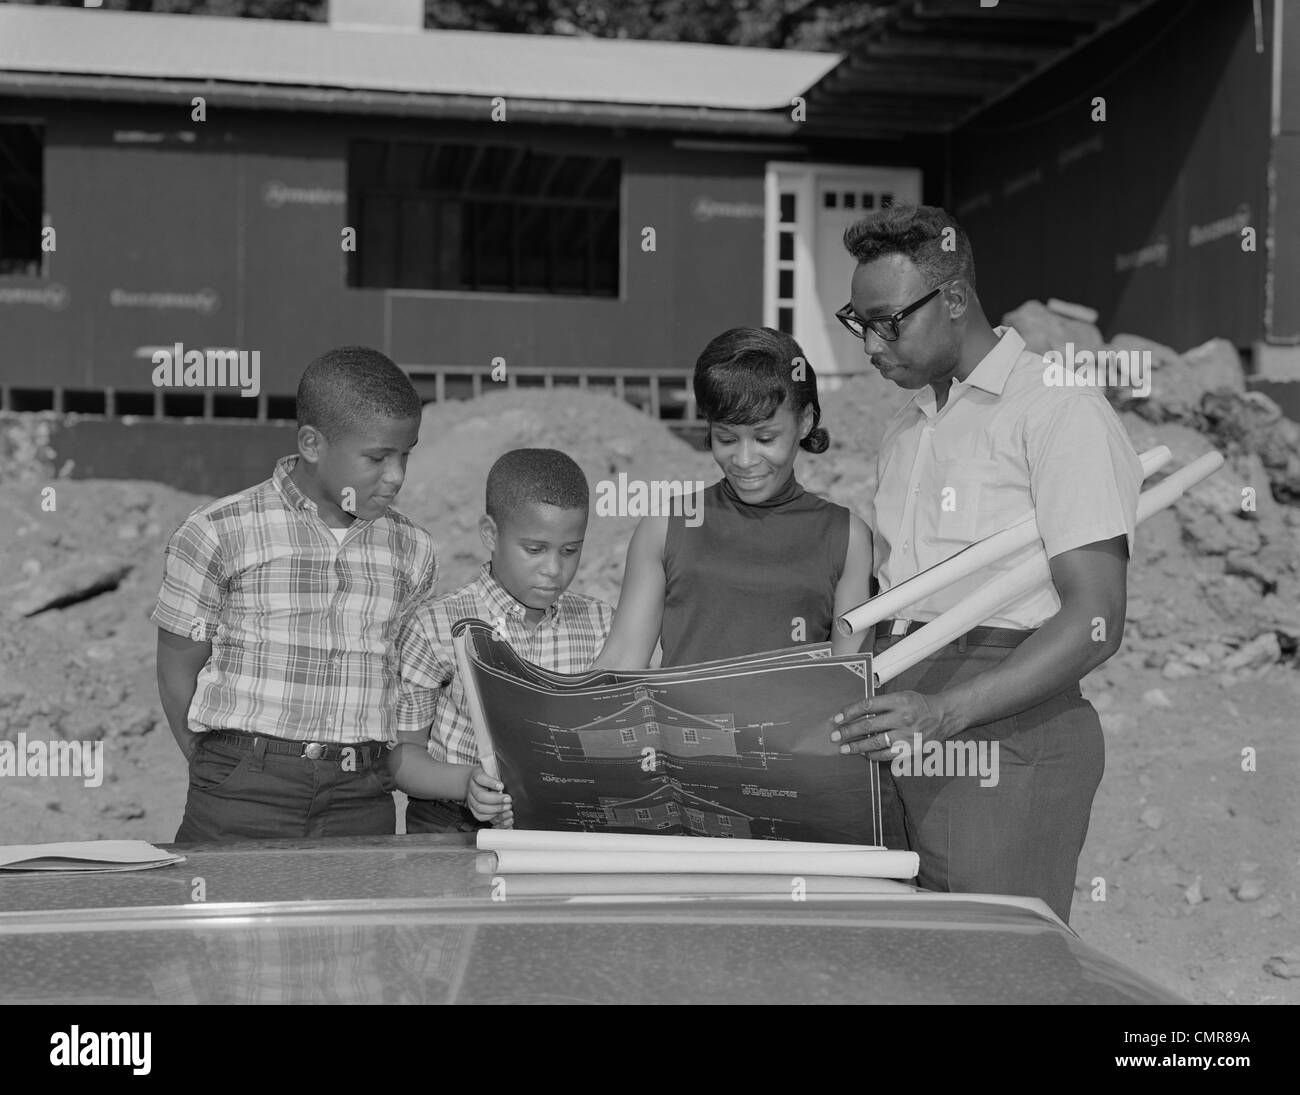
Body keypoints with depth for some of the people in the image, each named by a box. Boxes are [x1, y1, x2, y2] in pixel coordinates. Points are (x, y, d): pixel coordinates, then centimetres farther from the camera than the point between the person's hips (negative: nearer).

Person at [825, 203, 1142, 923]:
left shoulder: (1060, 411, -6)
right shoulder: (904, 430, 21)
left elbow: (1095, 620, -14)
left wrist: (944, 711, -23)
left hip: (1006, 735, -6)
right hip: (899, 746, 7)